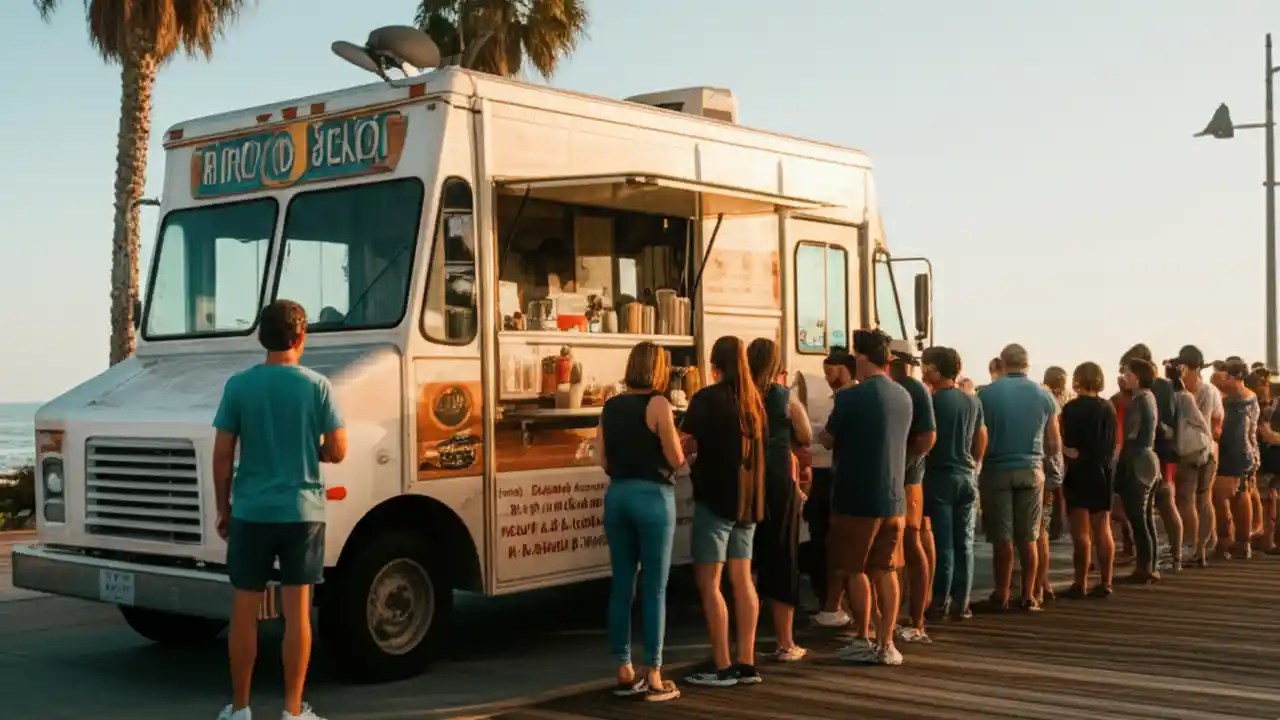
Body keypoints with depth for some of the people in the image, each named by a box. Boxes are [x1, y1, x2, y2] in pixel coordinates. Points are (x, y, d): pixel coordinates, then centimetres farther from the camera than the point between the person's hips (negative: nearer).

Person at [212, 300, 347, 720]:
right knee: (297, 610, 5)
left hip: (251, 512, 0)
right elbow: (337, 452, -4)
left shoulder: (239, 385, -3)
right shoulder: (317, 386, -4)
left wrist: (223, 509, 9)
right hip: (302, 512, 0)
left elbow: (222, 455, -2)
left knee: (245, 610, 10)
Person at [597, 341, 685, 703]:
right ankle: (653, 677, 2)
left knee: (621, 587, 10)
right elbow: (676, 459, -9)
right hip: (653, 497, -6)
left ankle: (624, 672, 16)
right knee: (654, 590, -1)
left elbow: (604, 461, 11)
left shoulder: (610, 406, 8)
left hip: (617, 495, 6)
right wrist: (674, 437, 10)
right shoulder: (657, 404, -9)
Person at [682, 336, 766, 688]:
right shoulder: (753, 399, 9)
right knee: (742, 580, 11)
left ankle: (722, 667, -2)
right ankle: (746, 664, 12)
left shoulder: (708, 398, -11)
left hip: (716, 498, -7)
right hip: (747, 499, 7)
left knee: (709, 583, -2)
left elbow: (685, 446, -15)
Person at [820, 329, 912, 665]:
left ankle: (863, 640, 13)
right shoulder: (904, 396, 5)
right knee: (885, 570, 11)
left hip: (857, 498, -6)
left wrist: (827, 431, 18)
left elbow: (828, 440, -4)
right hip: (894, 497, 6)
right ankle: (886, 644, 9)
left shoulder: (852, 397, -15)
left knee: (855, 570, 8)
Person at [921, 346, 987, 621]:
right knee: (964, 543, 7)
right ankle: (961, 603, 8)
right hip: (966, 477, 5)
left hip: (939, 476, -5)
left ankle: (940, 602, 0)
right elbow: (981, 439, 15)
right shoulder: (973, 401, 8)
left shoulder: (933, 401, -11)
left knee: (943, 543, -2)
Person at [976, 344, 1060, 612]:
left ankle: (1002, 595, 10)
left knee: (1002, 538, 5)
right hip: (1031, 470, 2)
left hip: (996, 469, -1)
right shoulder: (1044, 396, 0)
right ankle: (1028, 596, 11)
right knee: (1029, 538, 9)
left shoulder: (986, 394, -8)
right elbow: (1055, 445, 4)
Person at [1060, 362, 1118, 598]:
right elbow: (1113, 443, 9)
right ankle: (1105, 583, 12)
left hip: (1079, 473, -6)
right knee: (1102, 529, 10)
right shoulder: (1108, 407, 4)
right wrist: (1104, 462, 14)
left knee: (1081, 532, -3)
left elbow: (1068, 444, -15)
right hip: (1103, 472, 6)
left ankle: (1080, 584, -2)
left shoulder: (1072, 408, -13)